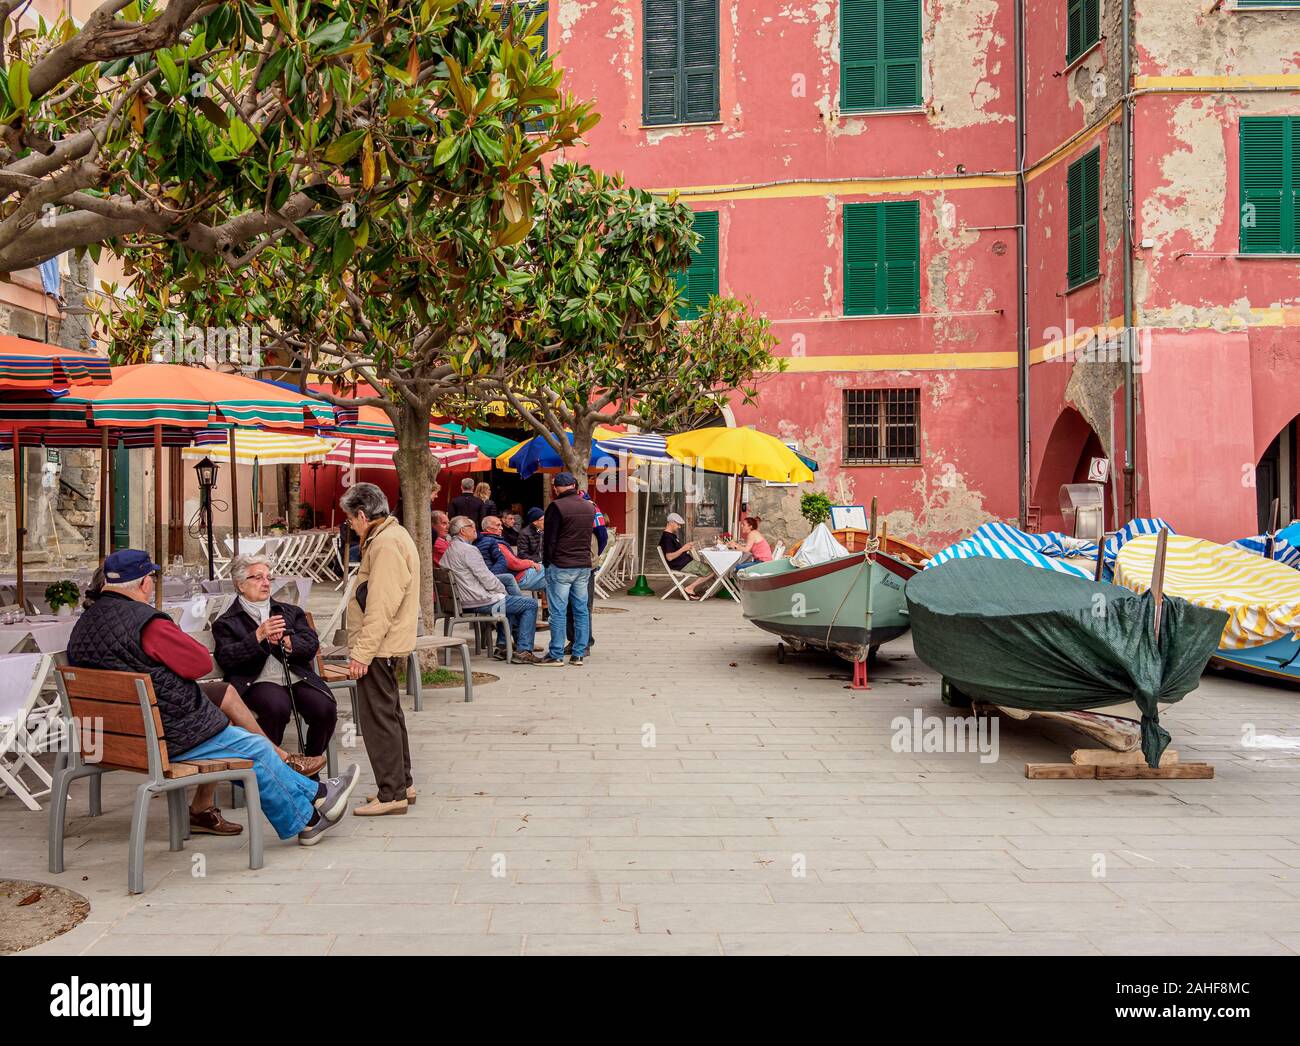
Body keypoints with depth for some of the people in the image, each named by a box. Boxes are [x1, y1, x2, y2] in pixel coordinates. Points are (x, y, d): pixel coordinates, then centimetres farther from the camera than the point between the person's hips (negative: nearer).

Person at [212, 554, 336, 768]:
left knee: (325, 709, -24)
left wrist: (286, 642, -9)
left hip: (297, 676, 4)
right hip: (258, 680, -3)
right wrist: (258, 636, -12)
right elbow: (225, 659, -3)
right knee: (277, 708, -36)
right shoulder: (226, 622, 15)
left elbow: (312, 644, 11)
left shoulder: (290, 612, 26)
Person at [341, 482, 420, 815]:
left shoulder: (386, 543, -18)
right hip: (385, 646, 11)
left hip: (378, 646, -11)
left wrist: (362, 651, -23)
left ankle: (391, 794, 0)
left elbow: (381, 606, -24)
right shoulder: (393, 535, 16)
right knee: (389, 714, 18)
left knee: (378, 717, -5)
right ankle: (402, 783, 27)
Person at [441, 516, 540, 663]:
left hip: (463, 601, 10)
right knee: (530, 604, -2)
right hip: (481, 601, -10)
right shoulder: (469, 550, -18)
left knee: (508, 601, 34)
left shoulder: (448, 550, 12)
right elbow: (486, 578, -20)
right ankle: (523, 651, -6)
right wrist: (503, 590, -1)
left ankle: (501, 646, 28)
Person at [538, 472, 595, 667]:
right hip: (584, 566, 6)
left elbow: (549, 539, -8)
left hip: (560, 566, -6)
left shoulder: (556, 506, -10)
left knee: (558, 611, -1)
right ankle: (579, 654, 10)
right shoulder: (590, 507, 9)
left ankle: (556, 655, 0)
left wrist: (546, 563, 0)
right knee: (582, 610, 8)